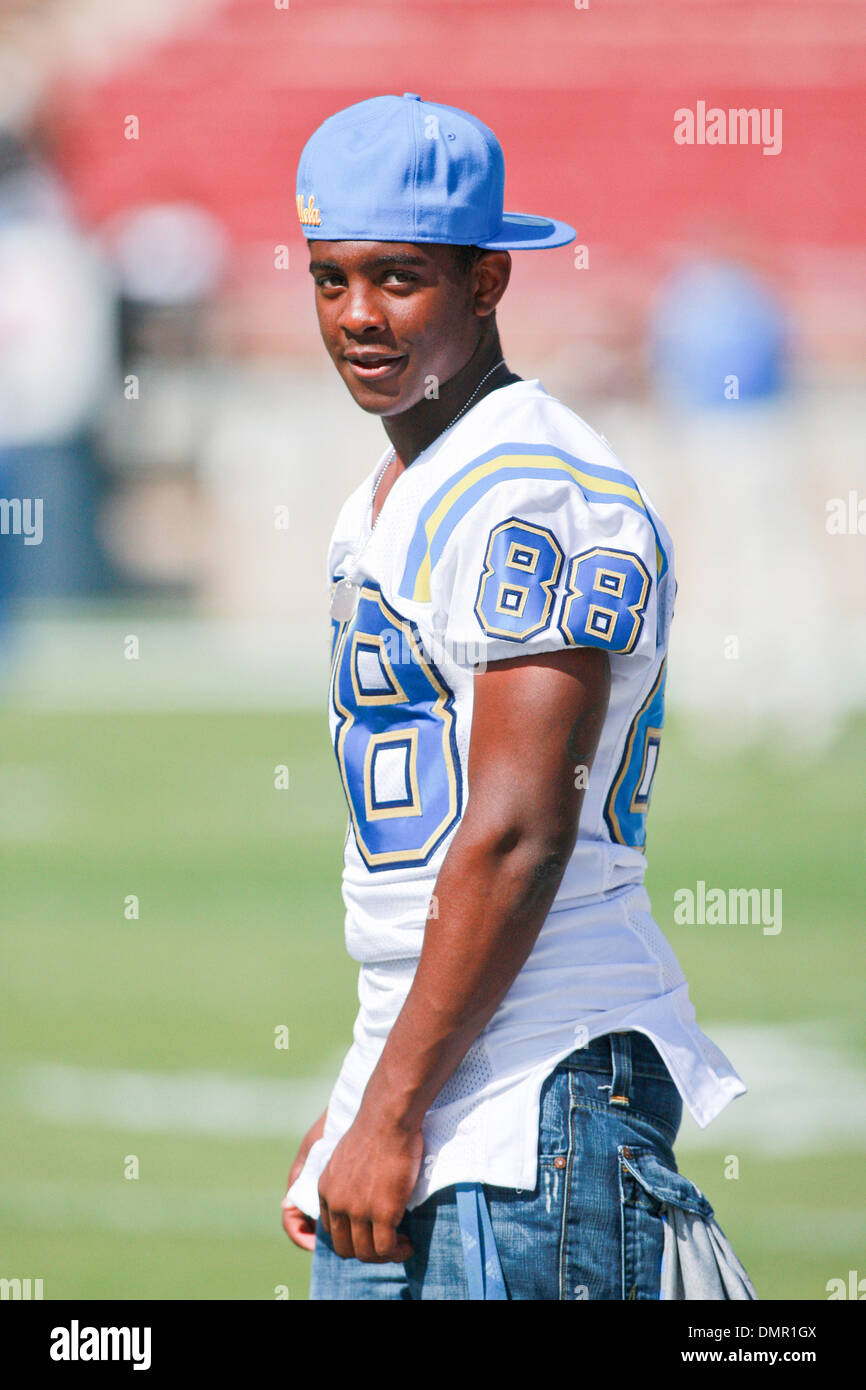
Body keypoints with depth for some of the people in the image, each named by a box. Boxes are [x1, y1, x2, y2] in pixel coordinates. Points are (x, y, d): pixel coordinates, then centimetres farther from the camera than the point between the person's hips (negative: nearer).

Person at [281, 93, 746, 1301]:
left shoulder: (535, 495, -13)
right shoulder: (380, 508, 18)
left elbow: (518, 838, -19)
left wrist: (393, 1119, -19)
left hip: (539, 1095, -9)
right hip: (415, 1076, 9)